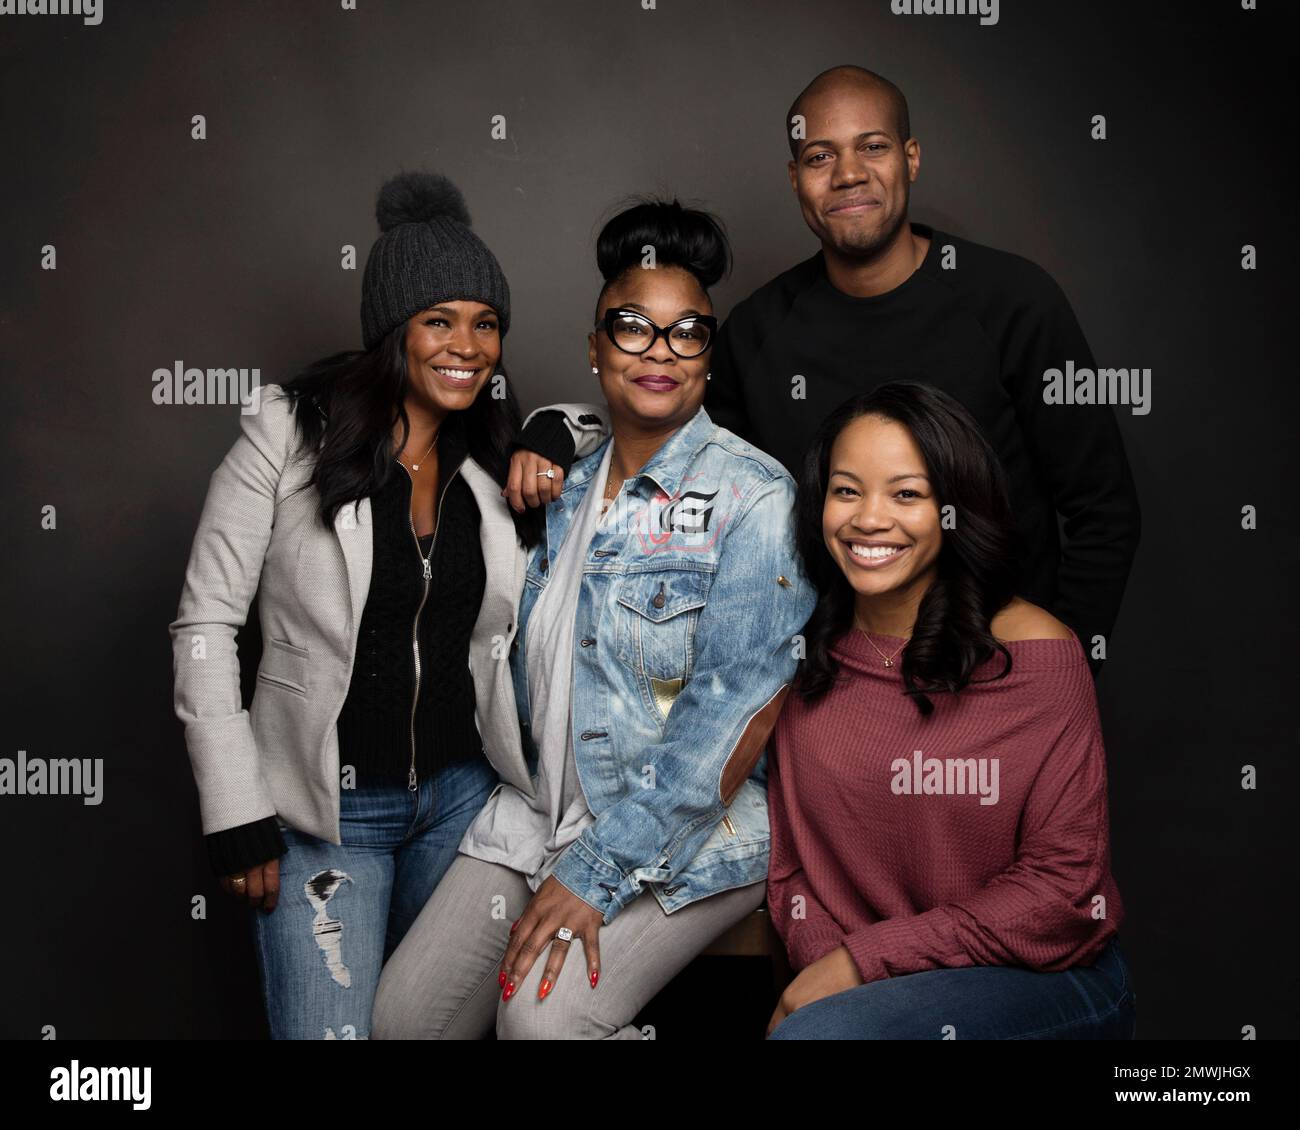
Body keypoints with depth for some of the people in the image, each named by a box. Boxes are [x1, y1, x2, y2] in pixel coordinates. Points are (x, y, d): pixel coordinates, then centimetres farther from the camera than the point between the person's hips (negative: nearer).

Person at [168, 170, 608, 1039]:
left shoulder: (502, 459, 2)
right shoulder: (290, 435, -10)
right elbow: (206, 626, -8)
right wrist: (235, 813, -10)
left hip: (462, 796, 4)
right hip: (325, 806, -4)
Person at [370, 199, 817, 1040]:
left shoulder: (754, 497, -11)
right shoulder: (565, 488, 8)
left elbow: (738, 709, -19)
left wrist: (597, 872, -20)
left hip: (690, 837, -6)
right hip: (544, 811, 6)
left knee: (545, 1014, -23)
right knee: (404, 1011, -1)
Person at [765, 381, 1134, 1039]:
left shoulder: (1033, 652, -11)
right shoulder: (805, 658, 2)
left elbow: (1060, 885, -11)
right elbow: (789, 864, 7)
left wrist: (863, 959, -15)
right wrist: (823, 963, -13)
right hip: (854, 986, 4)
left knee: (813, 1034, -28)